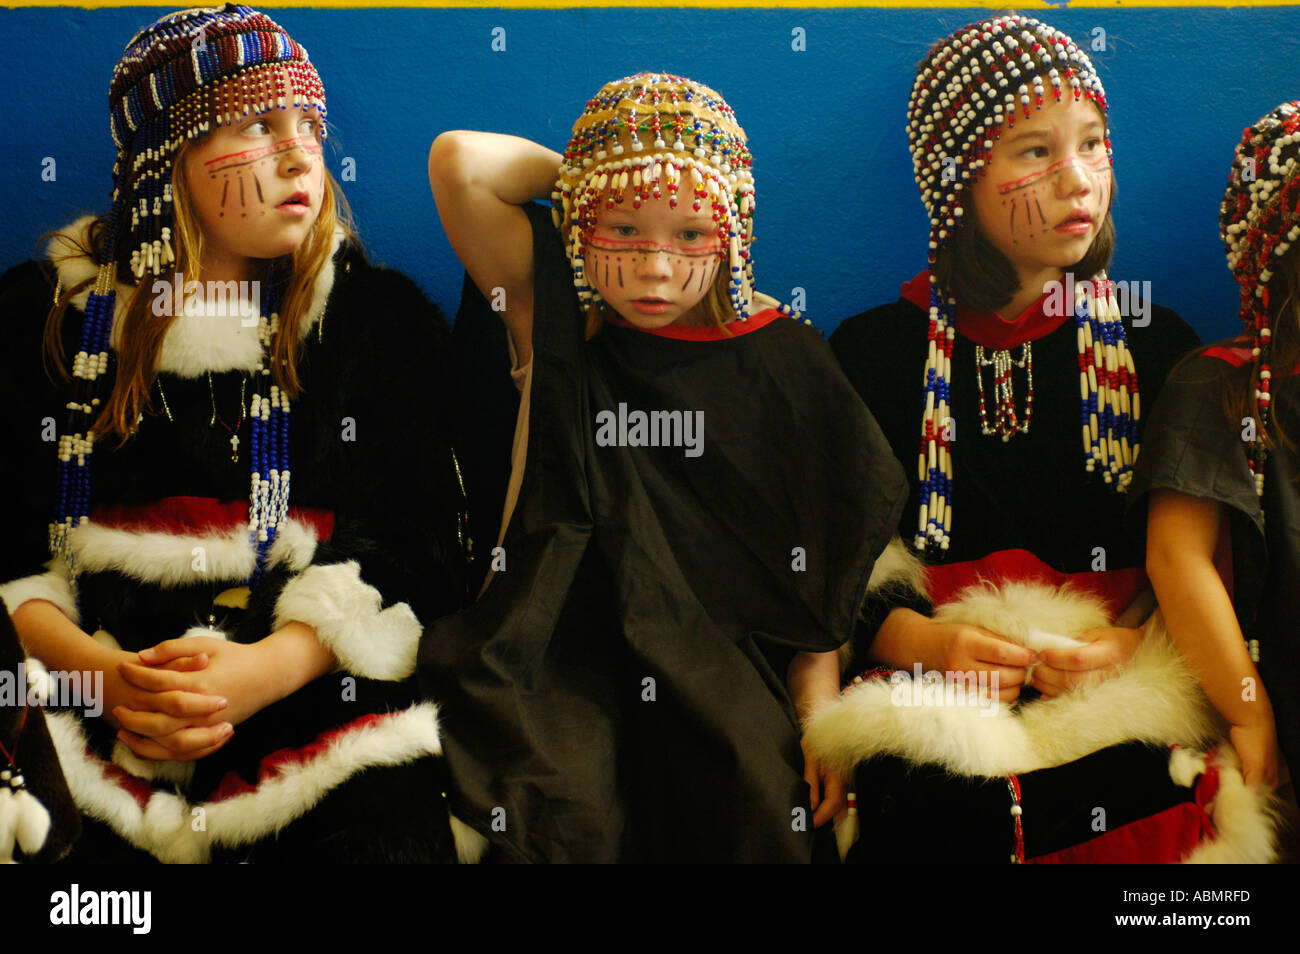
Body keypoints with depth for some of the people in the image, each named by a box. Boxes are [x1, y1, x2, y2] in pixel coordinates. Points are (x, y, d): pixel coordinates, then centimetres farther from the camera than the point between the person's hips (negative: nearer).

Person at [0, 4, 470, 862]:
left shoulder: (382, 313, 9)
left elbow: (411, 543, 1)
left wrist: (267, 668, -13)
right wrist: (103, 671, -11)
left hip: (317, 702, 0)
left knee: (384, 832, -25)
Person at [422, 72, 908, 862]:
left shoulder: (777, 356, 3)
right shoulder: (558, 330, 3)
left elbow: (819, 549, 4)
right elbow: (459, 165, -7)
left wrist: (819, 701, -3)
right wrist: (576, 167, 5)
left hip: (731, 660, 1)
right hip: (572, 642, 0)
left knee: (756, 801, -15)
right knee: (573, 815, -17)